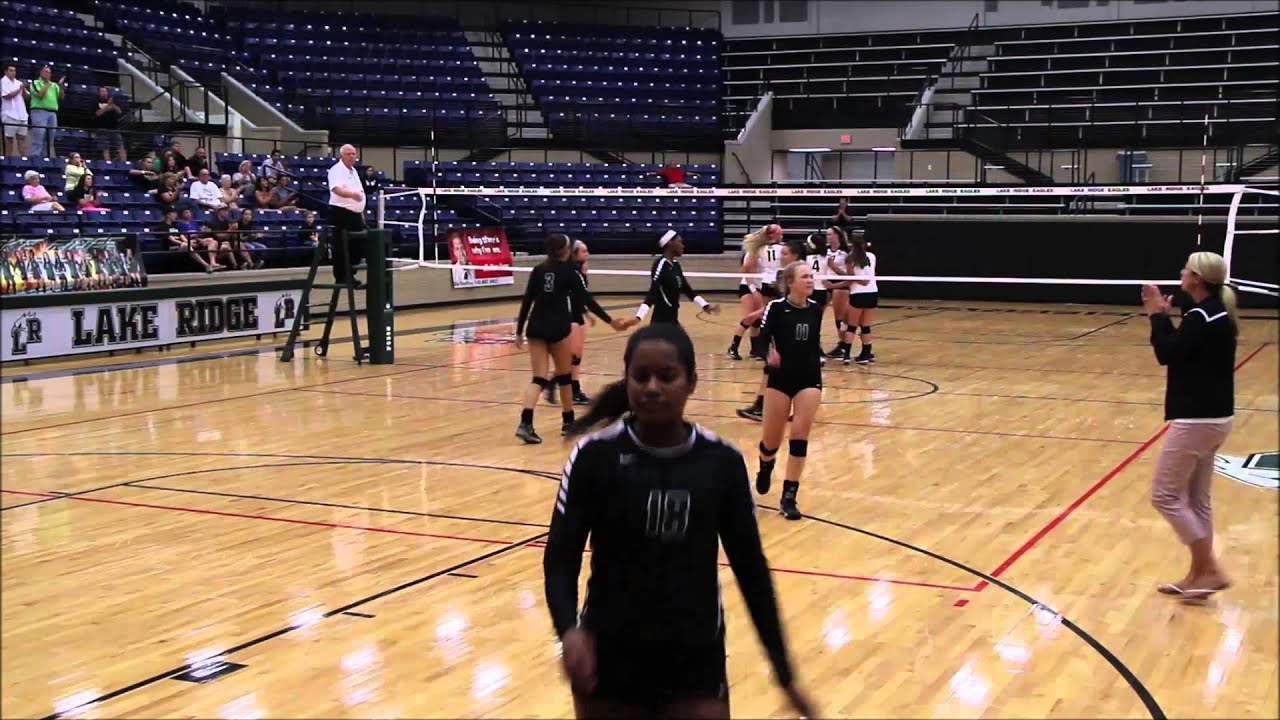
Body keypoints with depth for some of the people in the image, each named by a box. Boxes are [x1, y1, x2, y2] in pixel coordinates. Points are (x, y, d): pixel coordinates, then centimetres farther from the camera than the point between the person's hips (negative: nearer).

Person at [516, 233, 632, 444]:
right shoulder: (569, 270, -2)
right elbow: (586, 299, -5)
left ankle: (525, 423, -20)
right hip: (558, 328, -3)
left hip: (536, 327, 3)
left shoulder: (538, 270, 9)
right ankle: (568, 421, 28)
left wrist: (519, 331, 12)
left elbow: (526, 302, 8)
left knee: (539, 379, 0)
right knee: (564, 376, 15)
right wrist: (610, 320, -3)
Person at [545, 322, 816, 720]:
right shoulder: (595, 456, -9)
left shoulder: (722, 461, -4)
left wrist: (784, 673, 4)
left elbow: (751, 567, 3)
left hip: (696, 664, 1)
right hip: (608, 660, 0)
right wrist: (569, 630, -28)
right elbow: (560, 558, -8)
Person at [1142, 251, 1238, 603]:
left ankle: (1210, 571, 0)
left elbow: (1167, 353, -16)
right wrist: (1162, 316, 10)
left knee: (1165, 494, -1)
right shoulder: (1215, 313, 10)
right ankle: (1198, 575, 21)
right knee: (1195, 498, 15)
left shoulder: (1202, 317, -19)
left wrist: (1158, 314, -6)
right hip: (1211, 416, 10)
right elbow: (1183, 350, 16)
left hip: (1197, 419, -10)